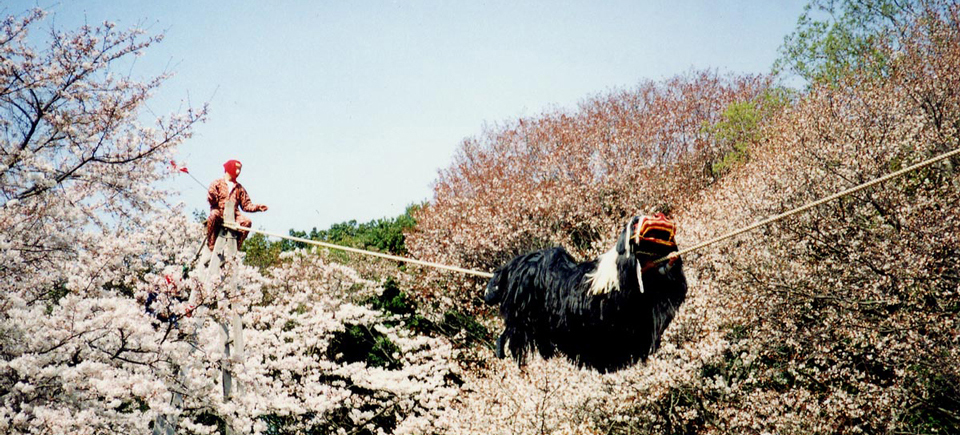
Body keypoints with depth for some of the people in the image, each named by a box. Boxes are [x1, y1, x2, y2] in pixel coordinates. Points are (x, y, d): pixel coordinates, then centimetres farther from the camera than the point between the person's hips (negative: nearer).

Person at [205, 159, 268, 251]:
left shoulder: (239, 188, 20)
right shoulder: (217, 183, 9)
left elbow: (246, 205, 14)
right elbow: (212, 200, -2)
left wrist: (257, 207, -3)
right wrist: (211, 196, -25)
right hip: (219, 212, -3)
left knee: (247, 221, -28)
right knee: (213, 216, -39)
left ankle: (237, 245, -12)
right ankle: (211, 243, -23)